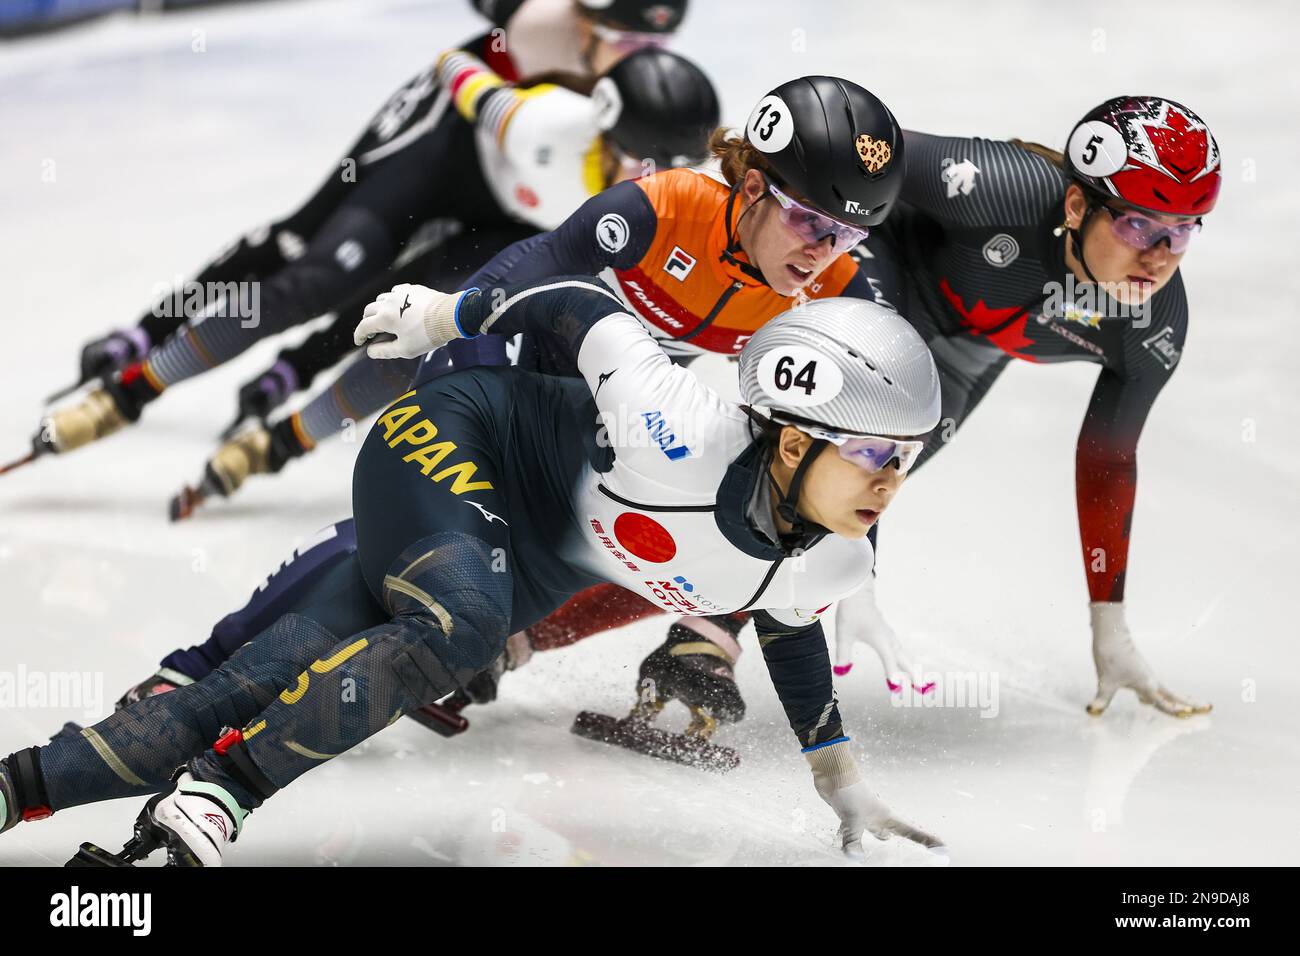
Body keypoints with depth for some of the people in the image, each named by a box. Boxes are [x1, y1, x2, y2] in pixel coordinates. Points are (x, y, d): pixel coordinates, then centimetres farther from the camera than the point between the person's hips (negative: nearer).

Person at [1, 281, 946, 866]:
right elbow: (582, 308, -19)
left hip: (531, 568, 6)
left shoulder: (832, 566, -13)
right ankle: (215, 791, -34)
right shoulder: (684, 434, -35)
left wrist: (842, 780, 14)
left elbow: (789, 625, 11)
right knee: (462, 626, -40)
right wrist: (451, 314, -4)